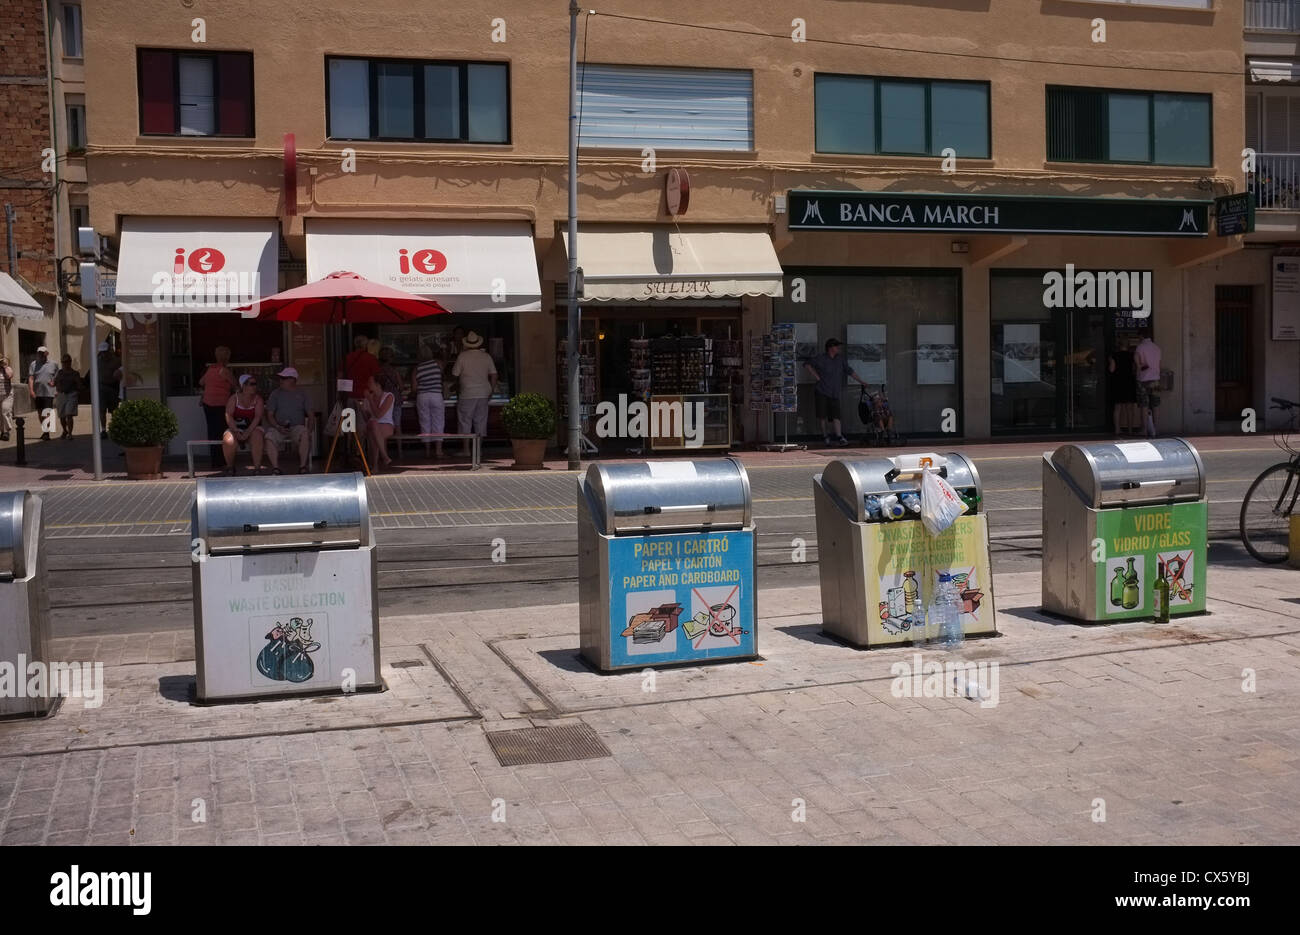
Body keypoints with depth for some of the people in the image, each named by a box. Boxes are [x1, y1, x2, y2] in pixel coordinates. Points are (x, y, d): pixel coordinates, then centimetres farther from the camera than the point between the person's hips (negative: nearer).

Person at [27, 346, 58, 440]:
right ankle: (45, 431, 26)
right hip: (37, 393, 3)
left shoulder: (53, 364, 5)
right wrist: (31, 390, -14)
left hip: (49, 393, -3)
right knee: (40, 413, 12)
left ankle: (47, 433, -13)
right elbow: (30, 378, -2)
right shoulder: (34, 364, 6)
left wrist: (54, 383, -7)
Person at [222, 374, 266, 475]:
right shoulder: (234, 399, 5)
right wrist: (236, 431, -22)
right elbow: (228, 416, -6)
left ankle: (257, 468, -28)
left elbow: (258, 417, -8)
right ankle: (230, 467, -5)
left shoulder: (258, 399, 5)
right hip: (235, 428, 0)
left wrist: (248, 432, -22)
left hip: (252, 429, 0)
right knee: (228, 441, -32)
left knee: (257, 437, -36)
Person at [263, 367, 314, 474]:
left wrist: (309, 429, -7)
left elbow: (310, 415, 12)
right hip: (278, 427, 0)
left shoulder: (301, 395, 14)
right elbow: (269, 415, 7)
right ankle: (275, 468, -29)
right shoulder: (276, 393, 13)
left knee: (305, 434, -34)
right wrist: (278, 427, -11)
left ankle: (303, 467, -30)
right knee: (269, 438, -32)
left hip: (297, 427, 0)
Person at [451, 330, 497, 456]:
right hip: (483, 394, 4)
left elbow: (455, 374, 0)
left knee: (465, 422, 2)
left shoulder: (462, 356, -5)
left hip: (467, 394, -4)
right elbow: (493, 375, 6)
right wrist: (492, 390, 14)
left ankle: (466, 450, 0)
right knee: (481, 421, 9)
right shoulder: (486, 356, 6)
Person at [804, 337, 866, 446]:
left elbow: (849, 371, 14)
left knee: (835, 416, -8)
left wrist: (861, 382, 13)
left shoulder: (841, 358, 7)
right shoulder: (821, 359, -3)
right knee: (822, 415, 1)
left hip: (834, 393, 2)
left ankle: (839, 437, -13)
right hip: (821, 391, -2)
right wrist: (817, 377, -3)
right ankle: (825, 436, 15)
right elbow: (808, 364, 4)